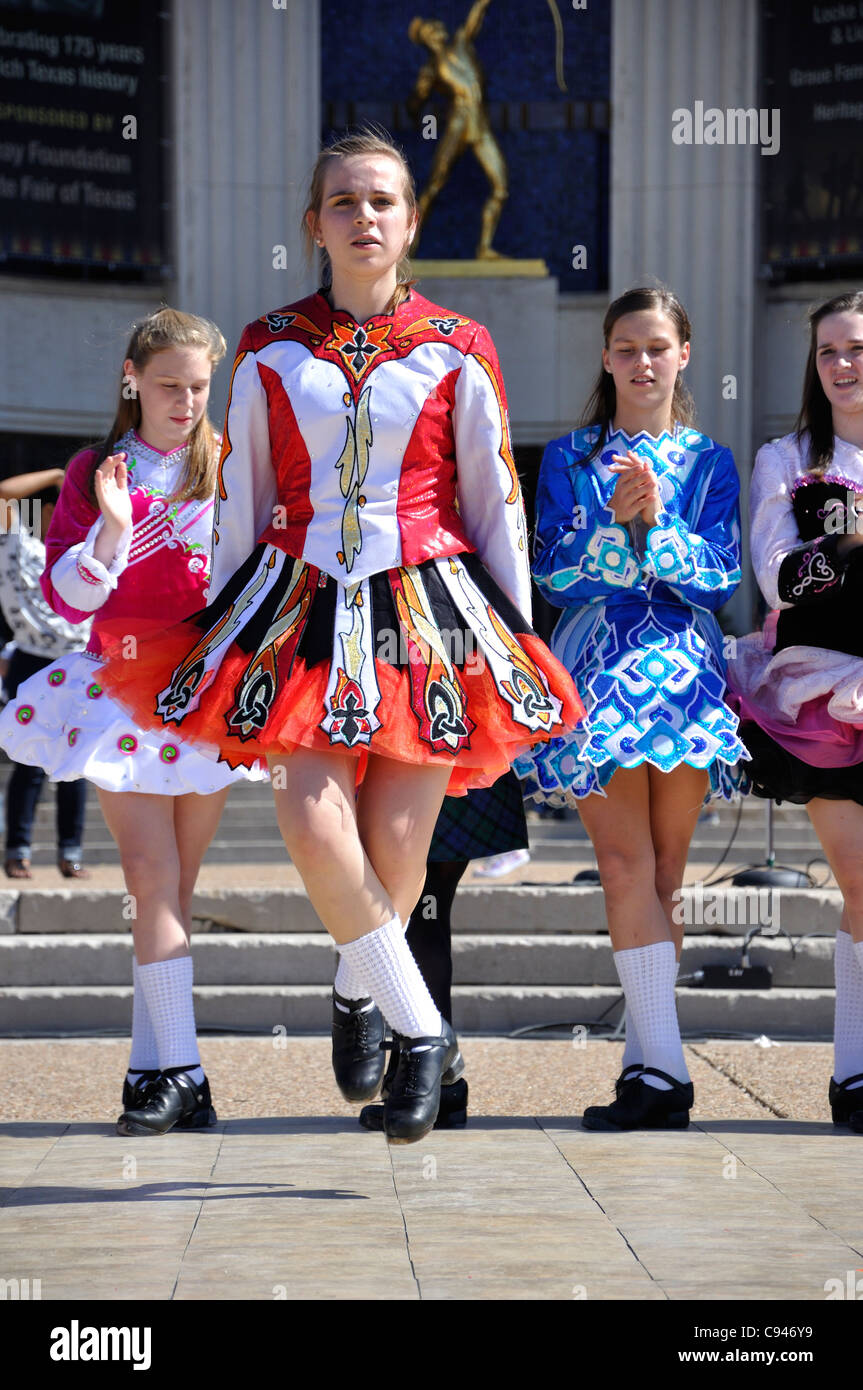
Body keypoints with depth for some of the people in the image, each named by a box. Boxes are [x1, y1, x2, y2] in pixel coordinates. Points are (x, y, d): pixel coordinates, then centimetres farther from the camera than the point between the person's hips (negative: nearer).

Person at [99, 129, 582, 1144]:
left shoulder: (456, 352, 5)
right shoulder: (270, 351, 8)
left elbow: (494, 499, 10)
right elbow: (240, 498, 12)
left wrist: (518, 636, 8)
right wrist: (217, 630, 10)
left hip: (428, 604, -1)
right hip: (303, 604, 1)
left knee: (393, 848, -5)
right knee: (313, 824, -17)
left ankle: (363, 999, 24)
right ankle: (422, 1031, -2)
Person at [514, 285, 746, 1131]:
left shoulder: (710, 464, 13)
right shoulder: (569, 459, 12)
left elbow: (721, 581, 3)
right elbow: (554, 575, 2)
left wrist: (656, 525, -12)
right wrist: (614, 523, -14)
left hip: (683, 671, 1)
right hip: (600, 670, -1)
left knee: (659, 876, 1)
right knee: (626, 865, -13)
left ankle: (647, 1064, 7)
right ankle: (661, 1070, -16)